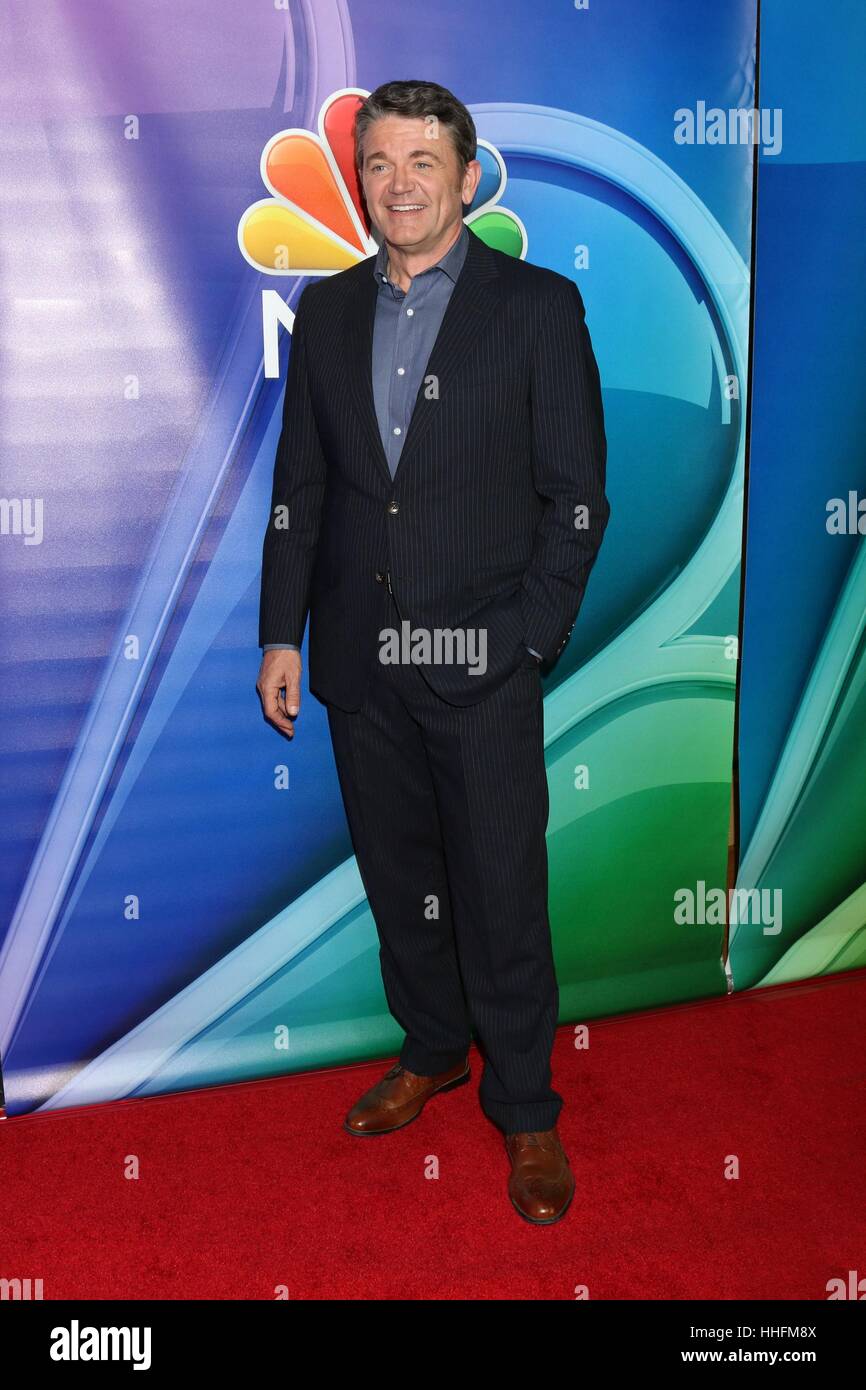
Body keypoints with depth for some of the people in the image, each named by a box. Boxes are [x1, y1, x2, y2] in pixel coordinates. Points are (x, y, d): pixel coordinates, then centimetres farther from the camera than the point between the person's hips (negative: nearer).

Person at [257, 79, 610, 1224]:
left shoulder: (539, 304, -2)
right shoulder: (326, 310, 10)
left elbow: (576, 496, -5)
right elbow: (299, 485, 11)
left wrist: (529, 644, -11)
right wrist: (282, 633, 6)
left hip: (481, 663, -4)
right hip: (359, 657, 4)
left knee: (502, 893, 3)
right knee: (396, 873, 16)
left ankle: (525, 1107, 23)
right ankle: (431, 1052, 38)